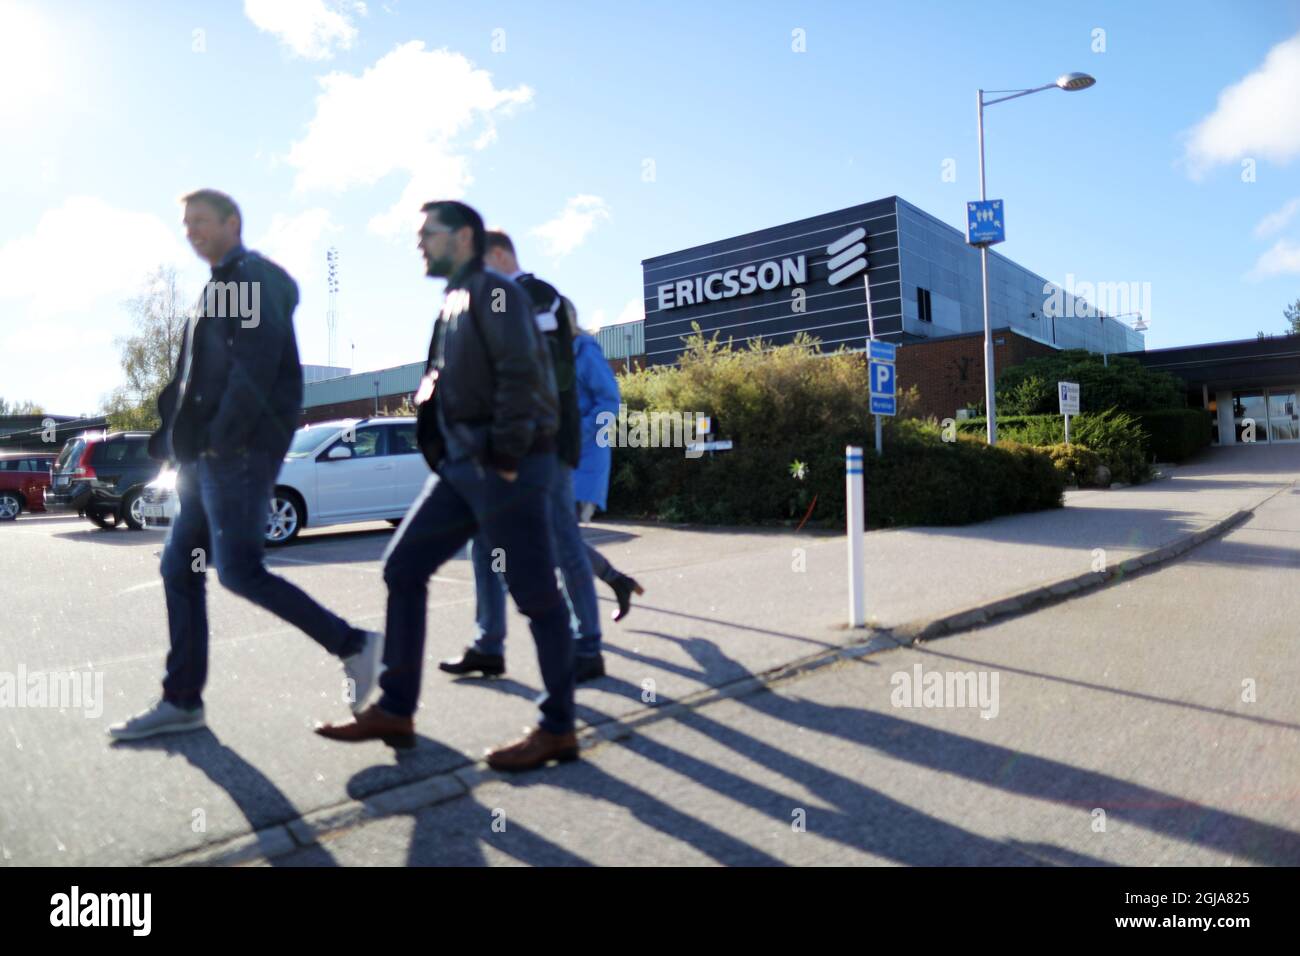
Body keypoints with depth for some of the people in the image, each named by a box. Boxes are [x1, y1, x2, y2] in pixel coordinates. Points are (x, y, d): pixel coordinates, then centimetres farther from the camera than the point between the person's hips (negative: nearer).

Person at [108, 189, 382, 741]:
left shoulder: (254, 277, -6)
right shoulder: (220, 286, 23)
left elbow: (257, 364, -19)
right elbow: (192, 378, 22)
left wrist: (222, 437, -19)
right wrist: (171, 439, 14)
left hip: (238, 452, -10)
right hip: (208, 456, 10)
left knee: (239, 570, -11)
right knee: (180, 567, 9)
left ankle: (353, 645, 0)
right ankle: (182, 700, 18)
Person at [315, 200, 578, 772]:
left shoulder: (492, 291, -6)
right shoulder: (454, 302, 22)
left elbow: (522, 375, -18)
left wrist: (507, 460, -20)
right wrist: (446, 455, 13)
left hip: (503, 467, -10)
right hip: (460, 466, 10)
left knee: (534, 593, -3)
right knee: (402, 569, 9)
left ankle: (558, 729, 9)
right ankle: (396, 711, 18)